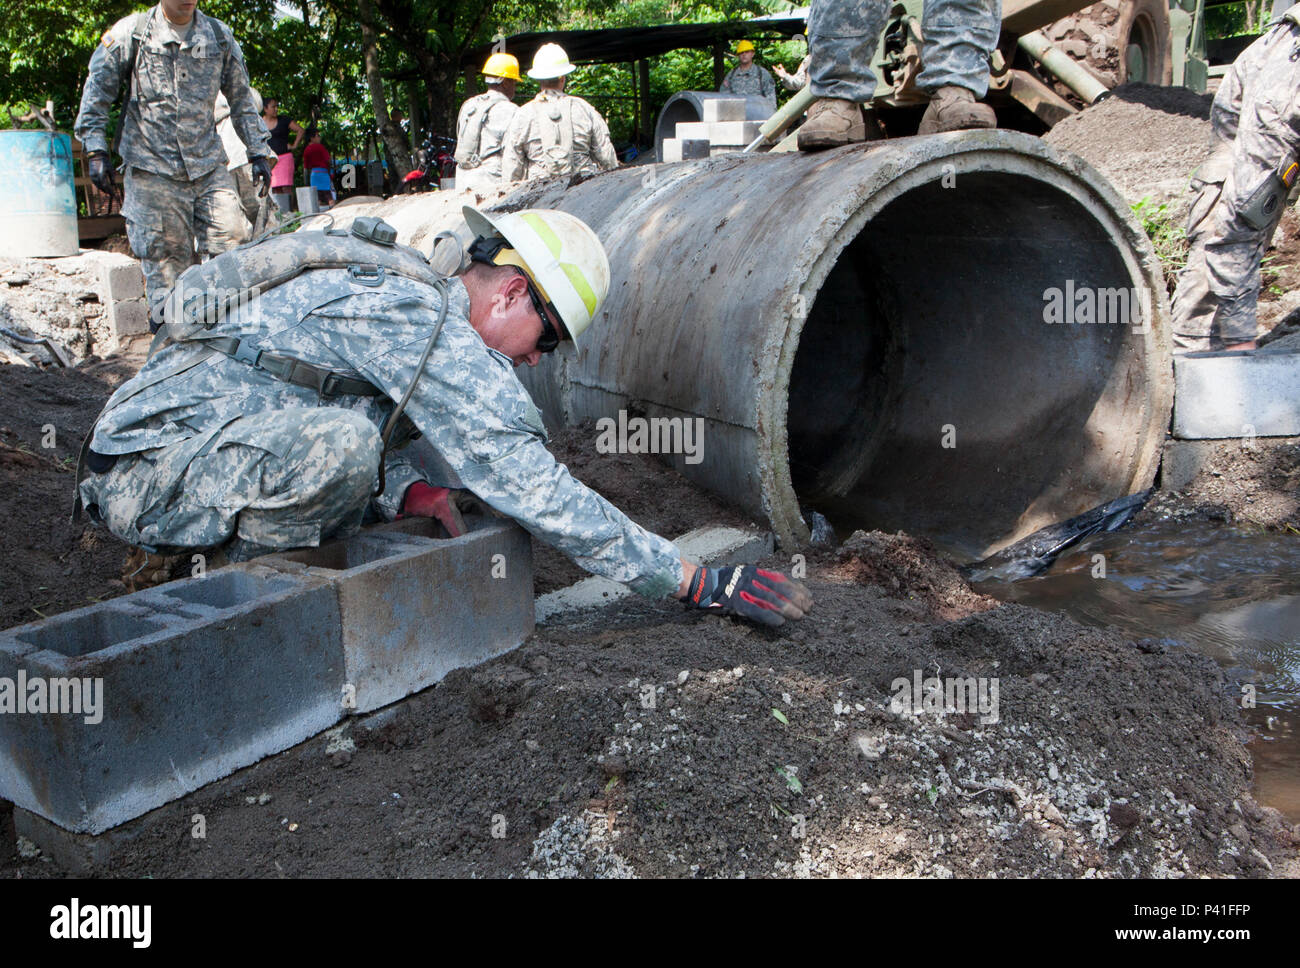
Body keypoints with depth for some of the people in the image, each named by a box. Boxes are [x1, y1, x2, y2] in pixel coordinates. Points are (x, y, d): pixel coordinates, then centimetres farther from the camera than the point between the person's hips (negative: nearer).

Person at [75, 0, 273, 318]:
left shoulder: (219, 36, 10)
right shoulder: (131, 32, 1)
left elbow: (241, 98, 18)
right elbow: (97, 91, 4)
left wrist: (258, 151, 14)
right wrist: (96, 151, -3)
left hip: (208, 166, 3)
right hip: (152, 169, -3)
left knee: (232, 243, -6)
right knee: (165, 260, -3)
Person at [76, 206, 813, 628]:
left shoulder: (399, 289, 10)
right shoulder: (420, 320, -20)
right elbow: (526, 484, -23)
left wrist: (414, 491, 2)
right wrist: (700, 582, -20)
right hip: (149, 463, -9)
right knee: (337, 441, -32)